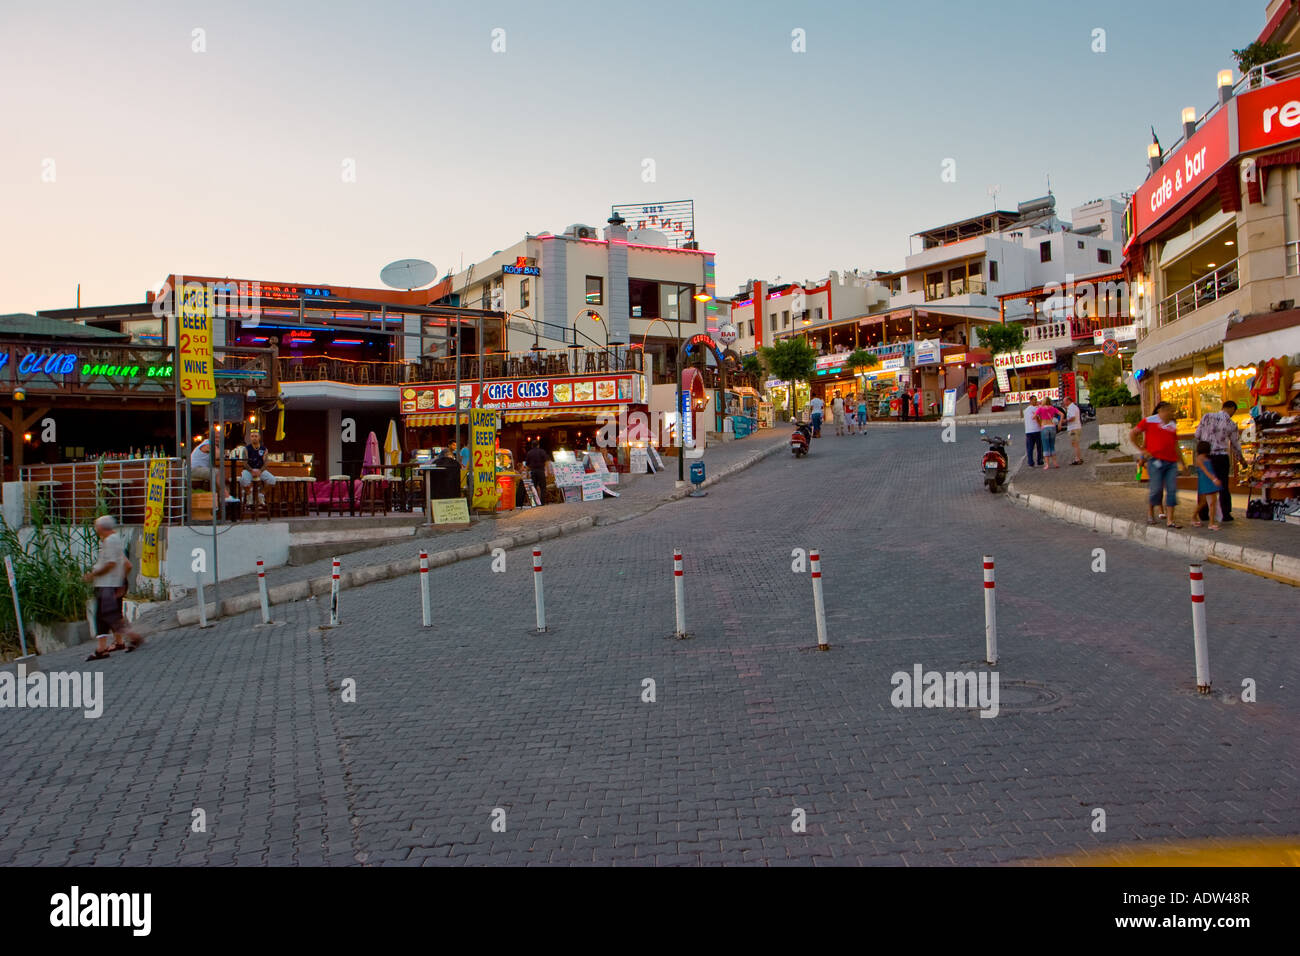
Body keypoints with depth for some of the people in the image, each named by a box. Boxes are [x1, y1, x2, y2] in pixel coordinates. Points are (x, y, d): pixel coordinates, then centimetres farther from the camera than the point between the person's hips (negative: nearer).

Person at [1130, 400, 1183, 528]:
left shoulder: (1172, 425, 18)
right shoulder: (1149, 421, 2)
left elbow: (1175, 445, 24)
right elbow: (1132, 434, 3)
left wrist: (1181, 463, 21)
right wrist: (1142, 450, -2)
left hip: (1171, 462, 5)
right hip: (1156, 460, -5)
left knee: (1172, 490, -1)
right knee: (1156, 489, -7)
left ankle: (1169, 520, 1)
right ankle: (1150, 513, 19)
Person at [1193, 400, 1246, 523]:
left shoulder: (1206, 416, -2)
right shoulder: (1231, 424, -4)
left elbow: (1197, 435, 0)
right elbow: (1236, 445, 6)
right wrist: (1241, 459, 22)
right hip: (1221, 456, -2)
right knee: (1223, 486, 8)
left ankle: (1203, 514, 13)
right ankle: (1226, 514, 11)